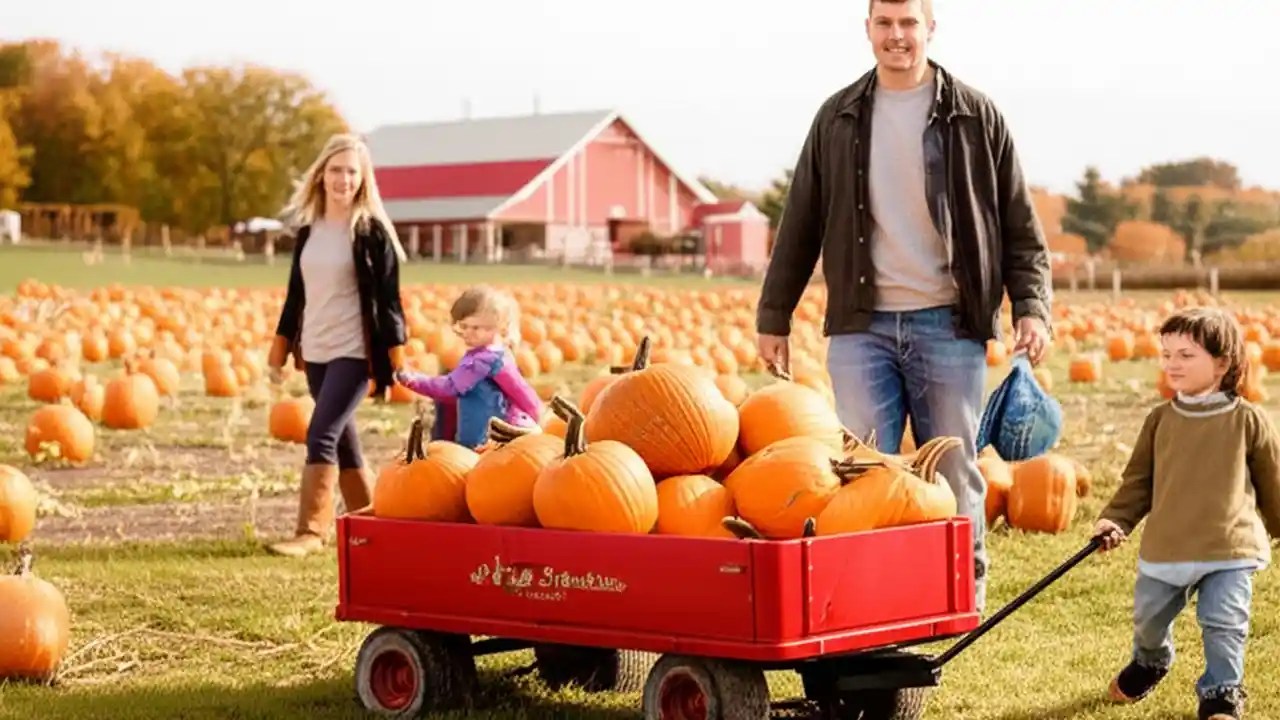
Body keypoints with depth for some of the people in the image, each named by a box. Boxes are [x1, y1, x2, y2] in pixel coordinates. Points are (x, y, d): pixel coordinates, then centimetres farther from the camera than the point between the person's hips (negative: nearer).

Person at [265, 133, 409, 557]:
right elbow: (295, 293, 15)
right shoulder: (307, 229, 8)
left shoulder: (372, 231, -7)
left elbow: (389, 299, -8)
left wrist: (396, 360, -11)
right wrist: (279, 348, 14)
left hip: (355, 352, -6)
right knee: (342, 440, 12)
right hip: (315, 351, 6)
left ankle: (310, 531, -13)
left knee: (321, 435, -14)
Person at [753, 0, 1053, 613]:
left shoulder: (976, 117, 3)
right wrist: (773, 316, 12)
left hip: (948, 325, -1)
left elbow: (1021, 227, 4)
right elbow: (800, 226, 13)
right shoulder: (838, 119, 9)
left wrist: (1031, 307, -7)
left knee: (953, 471, 5)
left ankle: (966, 590, 16)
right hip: (861, 326, 1)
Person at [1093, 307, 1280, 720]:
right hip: (1165, 549, 4)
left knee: (1224, 626, -4)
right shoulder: (1160, 420, 1)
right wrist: (1115, 520, -5)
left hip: (1230, 550, -3)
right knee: (1148, 619, 18)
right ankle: (1150, 662, 49)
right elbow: (1138, 480, 7)